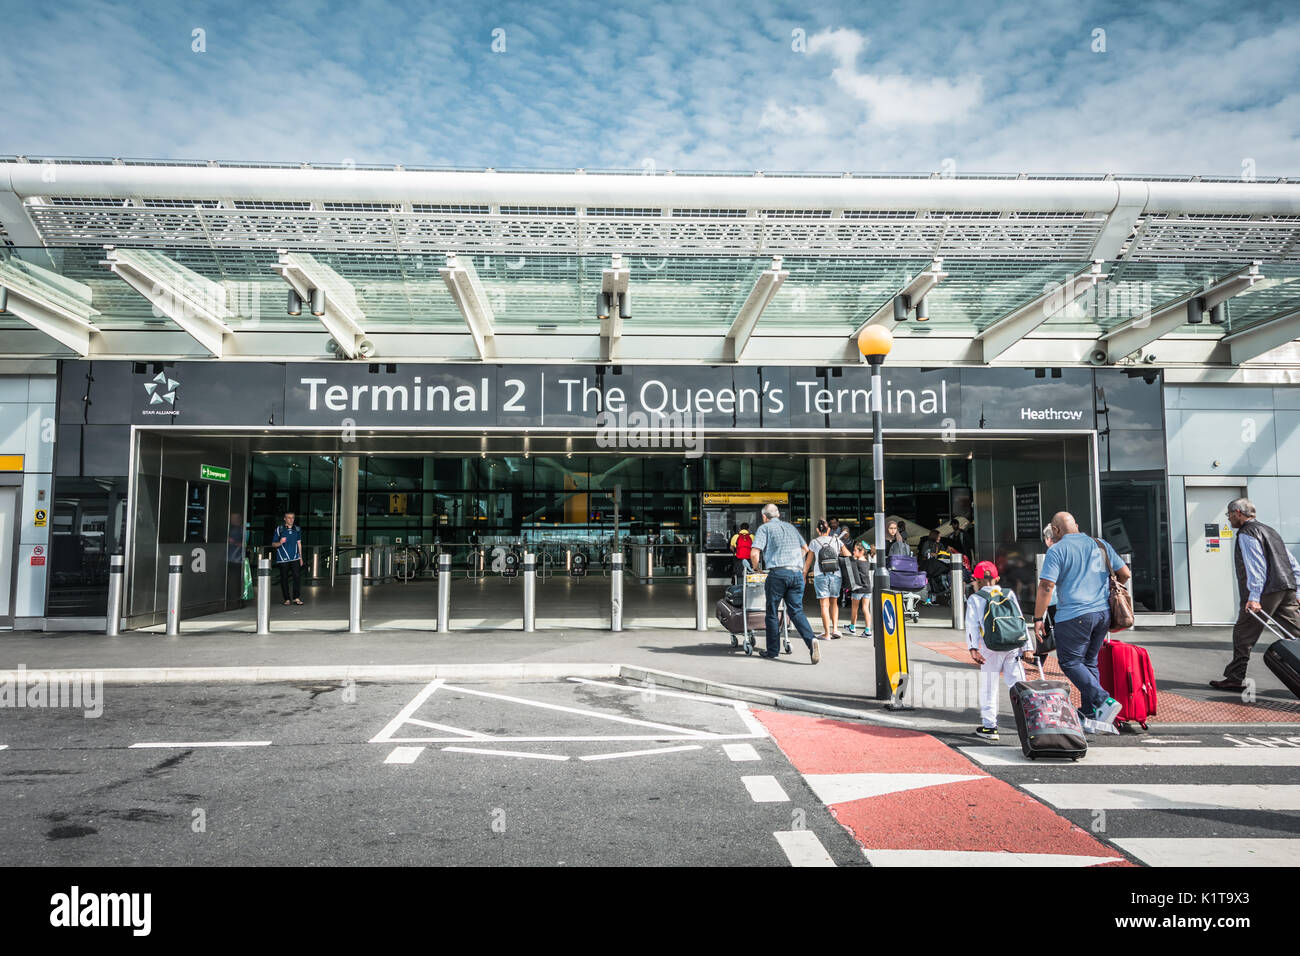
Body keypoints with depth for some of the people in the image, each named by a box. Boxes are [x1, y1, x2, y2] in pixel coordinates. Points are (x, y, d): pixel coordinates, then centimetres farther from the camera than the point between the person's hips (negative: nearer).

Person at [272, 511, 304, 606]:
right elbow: (274, 543, 4)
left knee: (297, 576, -10)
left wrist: (300, 557, 18)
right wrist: (280, 543, -19)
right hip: (283, 558, -2)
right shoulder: (279, 529, 2)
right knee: (284, 578, 2)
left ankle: (296, 598, -5)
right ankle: (287, 599, 10)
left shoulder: (297, 529, 12)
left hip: (295, 558, 2)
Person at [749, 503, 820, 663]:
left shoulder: (765, 528, 6)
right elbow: (805, 549, 32)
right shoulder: (790, 526, 22)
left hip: (778, 573, -5)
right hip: (797, 573, 5)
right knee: (796, 611, 5)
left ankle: (772, 651, 12)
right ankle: (811, 640, -18)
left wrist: (756, 568, 12)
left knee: (772, 612, 7)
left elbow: (754, 554, -6)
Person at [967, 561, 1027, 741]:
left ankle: (989, 726, 9)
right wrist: (1026, 647, 14)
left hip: (991, 648, -3)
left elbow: (972, 624, -5)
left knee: (988, 687, 5)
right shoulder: (1009, 594, 17)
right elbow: (1021, 619, 14)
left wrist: (973, 648, -12)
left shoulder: (974, 599, 8)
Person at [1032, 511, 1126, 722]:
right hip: (1103, 613, 7)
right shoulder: (1101, 545, 12)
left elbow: (1046, 586, -14)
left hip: (1074, 616, -7)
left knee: (1071, 662, 3)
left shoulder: (1057, 550, -6)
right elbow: (1125, 574, 15)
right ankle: (1090, 715, 16)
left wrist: (1038, 619, -8)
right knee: (1089, 662, 15)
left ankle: (1104, 701, -11)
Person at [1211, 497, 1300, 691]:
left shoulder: (1246, 534, -6)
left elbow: (1256, 567, -17)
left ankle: (1235, 679, 4)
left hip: (1265, 593, -8)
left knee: (1243, 635, 0)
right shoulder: (1269, 530, 23)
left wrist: (1253, 597, -21)